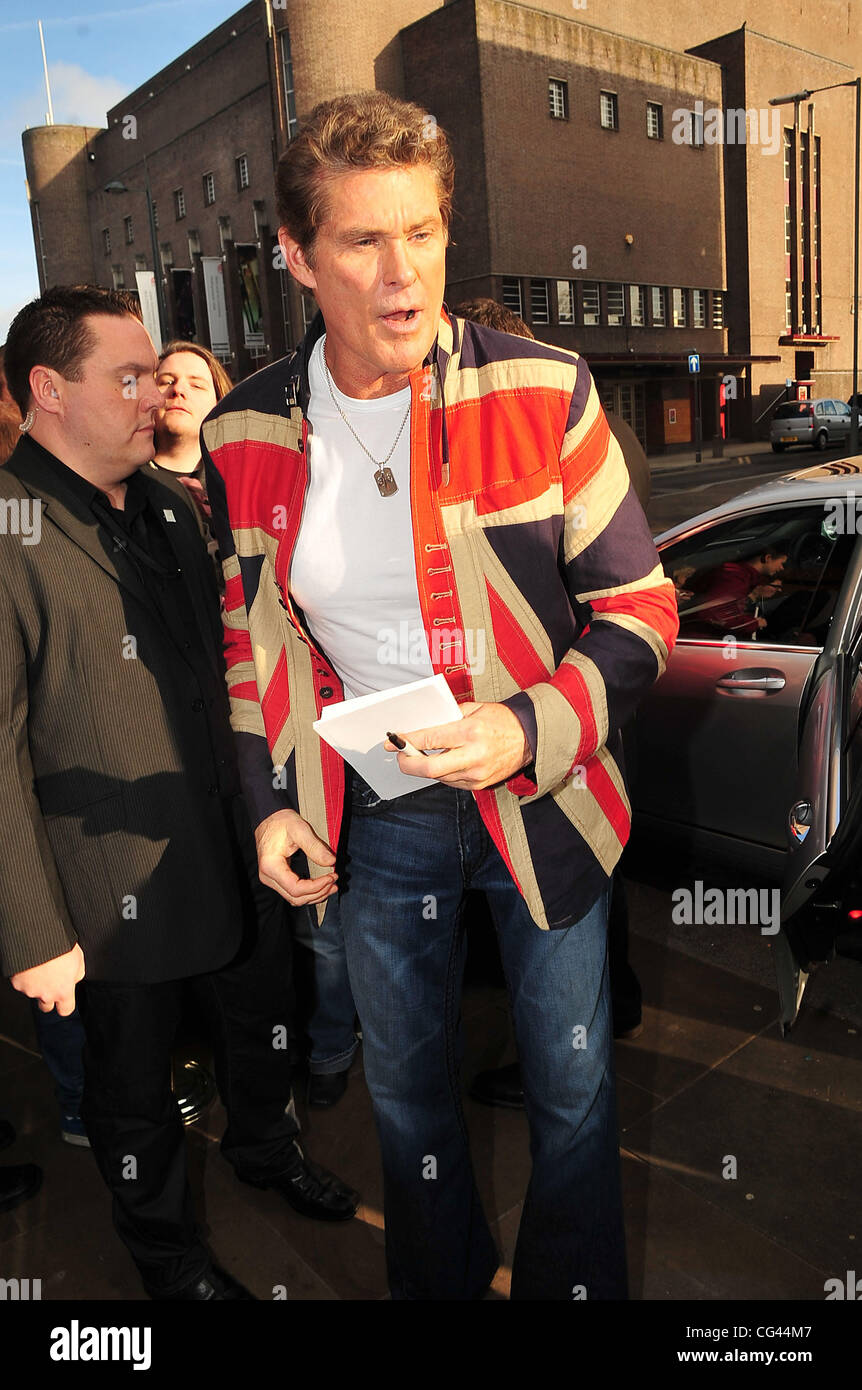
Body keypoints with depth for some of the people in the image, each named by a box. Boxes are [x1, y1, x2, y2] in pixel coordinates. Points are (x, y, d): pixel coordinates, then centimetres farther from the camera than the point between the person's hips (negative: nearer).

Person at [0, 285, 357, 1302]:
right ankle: (165, 1251, 44)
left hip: (233, 857, 7)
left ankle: (264, 1149, 56)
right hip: (118, 893, -7)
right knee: (134, 1080, 17)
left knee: (262, 1016, 25)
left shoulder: (168, 503, 6)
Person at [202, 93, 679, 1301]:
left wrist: (534, 728, -25)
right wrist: (268, 801, 2)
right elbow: (251, 634, 8)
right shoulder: (245, 436, -5)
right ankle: (438, 1280, 51)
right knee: (406, 1089, 22)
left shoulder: (542, 391, -13)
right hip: (372, 818, 2)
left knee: (572, 1089, 17)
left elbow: (640, 607, -9)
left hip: (539, 798, -1)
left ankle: (570, 1284, 47)